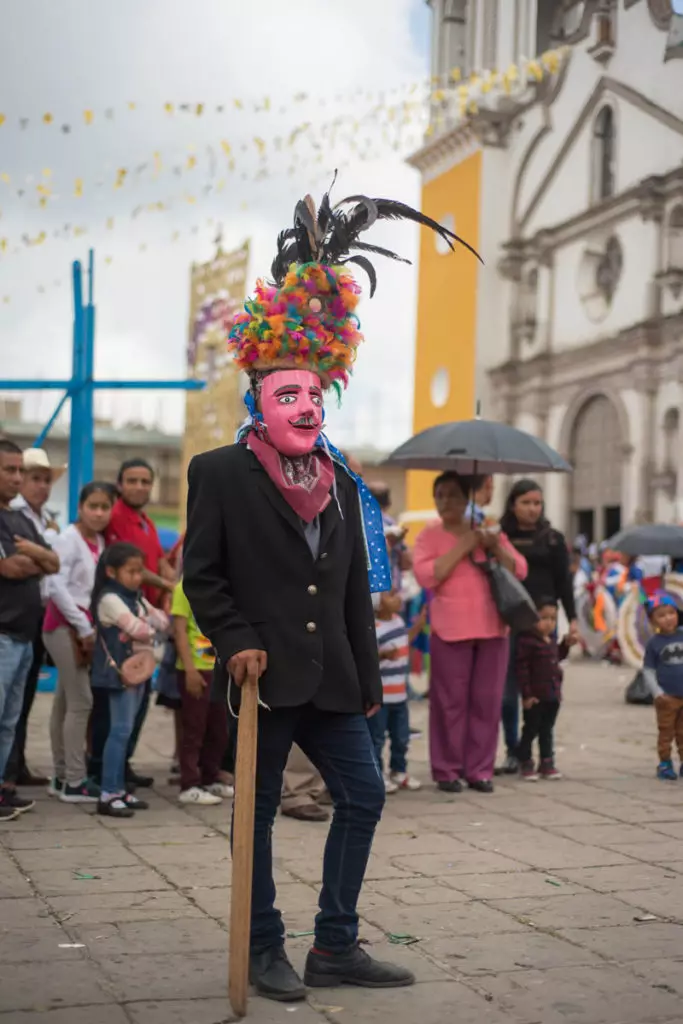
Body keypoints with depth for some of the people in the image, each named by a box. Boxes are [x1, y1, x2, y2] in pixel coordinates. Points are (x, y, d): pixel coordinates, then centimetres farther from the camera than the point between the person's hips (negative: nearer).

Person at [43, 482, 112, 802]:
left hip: (83, 625, 7)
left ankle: (61, 777, 15)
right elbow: (56, 587, -18)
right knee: (81, 701, -9)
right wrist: (83, 628, -16)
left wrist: (91, 628, 2)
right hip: (65, 624, -7)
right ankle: (74, 781, -4)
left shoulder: (100, 541, 12)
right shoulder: (68, 539, -10)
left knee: (65, 700, 11)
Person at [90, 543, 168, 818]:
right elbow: (138, 629, -20)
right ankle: (108, 795, -8)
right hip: (119, 670, -8)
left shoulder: (137, 597, 14)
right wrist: (152, 626, 0)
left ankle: (119, 789, 15)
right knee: (121, 730, -10)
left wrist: (151, 623, -10)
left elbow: (162, 621, 9)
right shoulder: (109, 599, -13)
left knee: (125, 731, 10)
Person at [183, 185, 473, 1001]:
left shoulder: (341, 485, 12)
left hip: (330, 677, 6)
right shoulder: (219, 473, -4)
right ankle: (266, 952, 18)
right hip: (264, 674, -6)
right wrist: (236, 640, -14)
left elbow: (357, 592, 14)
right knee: (258, 812, 5)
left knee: (363, 795, 5)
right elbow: (201, 573, -5)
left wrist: (366, 678, 12)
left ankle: (335, 946, 17)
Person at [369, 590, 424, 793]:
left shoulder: (398, 620, 7)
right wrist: (383, 654, -39)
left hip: (399, 693, 9)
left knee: (401, 737, 17)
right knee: (376, 737, 1)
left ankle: (399, 771, 30)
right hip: (378, 696, -9)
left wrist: (417, 626, 16)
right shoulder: (373, 628, -21)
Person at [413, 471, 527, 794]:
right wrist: (461, 548, -13)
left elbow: (520, 571, 8)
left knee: (487, 701, 3)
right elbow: (426, 575, -12)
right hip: (450, 630, -3)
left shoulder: (489, 530, 15)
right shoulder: (430, 534, 4)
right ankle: (447, 771, 4)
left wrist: (495, 548, -8)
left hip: (492, 628, 3)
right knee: (451, 701, -4)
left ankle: (479, 769, 10)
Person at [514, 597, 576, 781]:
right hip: (535, 697, -7)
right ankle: (525, 763, 15)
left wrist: (566, 645, 14)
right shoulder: (526, 641, -17)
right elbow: (521, 669, -19)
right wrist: (526, 694, -21)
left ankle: (547, 763, 22)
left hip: (553, 696, 8)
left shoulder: (551, 641, 10)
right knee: (530, 730, 4)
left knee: (547, 731, 15)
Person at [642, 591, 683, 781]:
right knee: (666, 732, 6)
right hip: (667, 698, -2)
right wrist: (657, 693, -14)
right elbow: (648, 671, -6)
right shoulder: (654, 643, -8)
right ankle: (665, 764, 15)